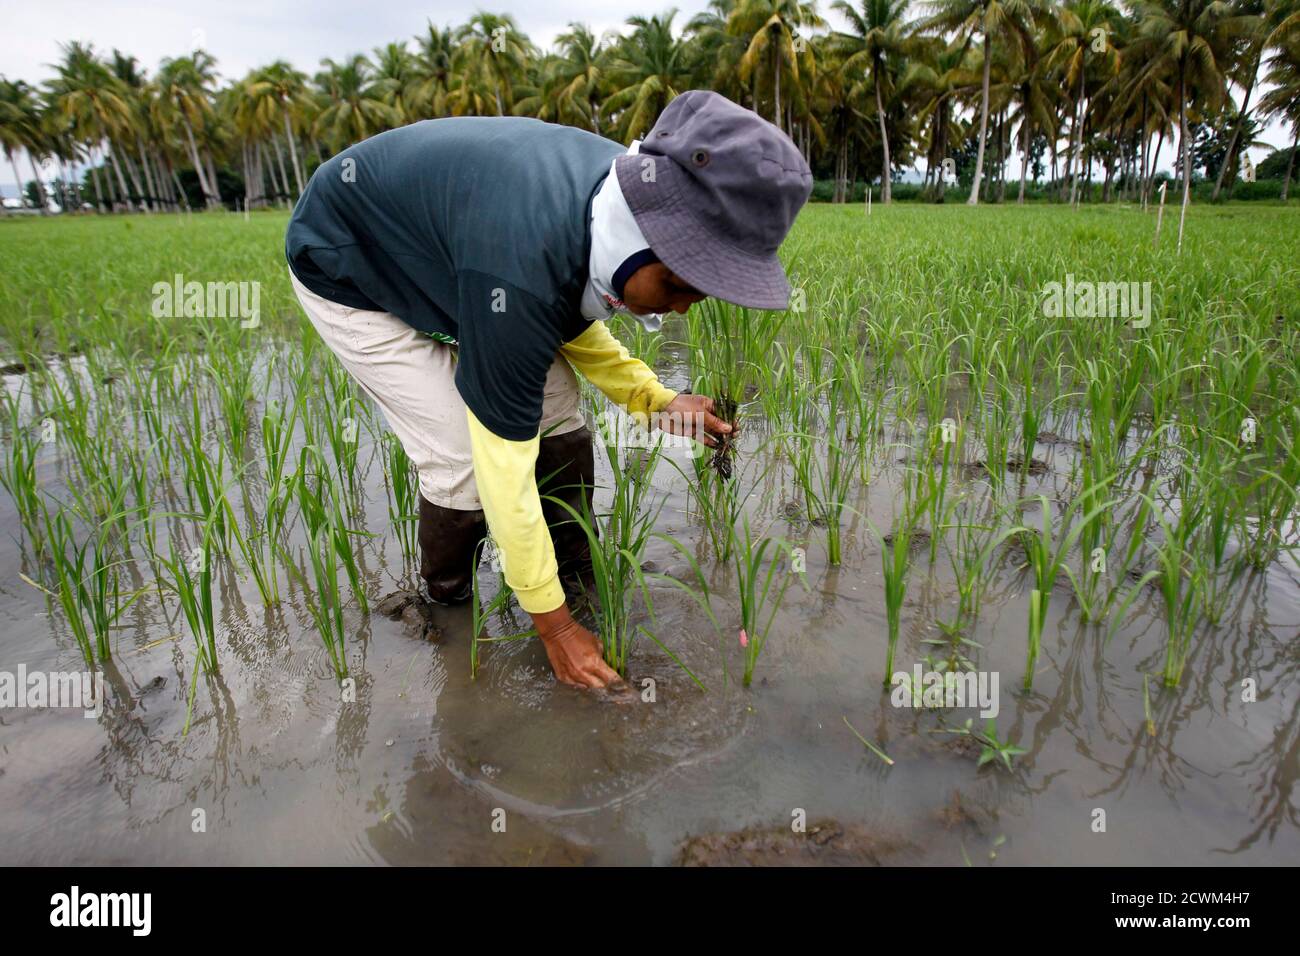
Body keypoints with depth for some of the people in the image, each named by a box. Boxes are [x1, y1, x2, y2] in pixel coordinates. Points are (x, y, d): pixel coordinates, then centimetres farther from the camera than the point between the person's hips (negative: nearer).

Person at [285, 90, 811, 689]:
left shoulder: (630, 187, -18)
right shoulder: (522, 268, -43)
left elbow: (571, 321, 2)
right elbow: (506, 469, -35)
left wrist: (656, 400, -11)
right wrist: (550, 620, -24)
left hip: (442, 255, 7)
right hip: (348, 274, -7)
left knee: (557, 419, -2)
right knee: (466, 462, -16)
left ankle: (579, 576, 16)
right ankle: (447, 608, 13)